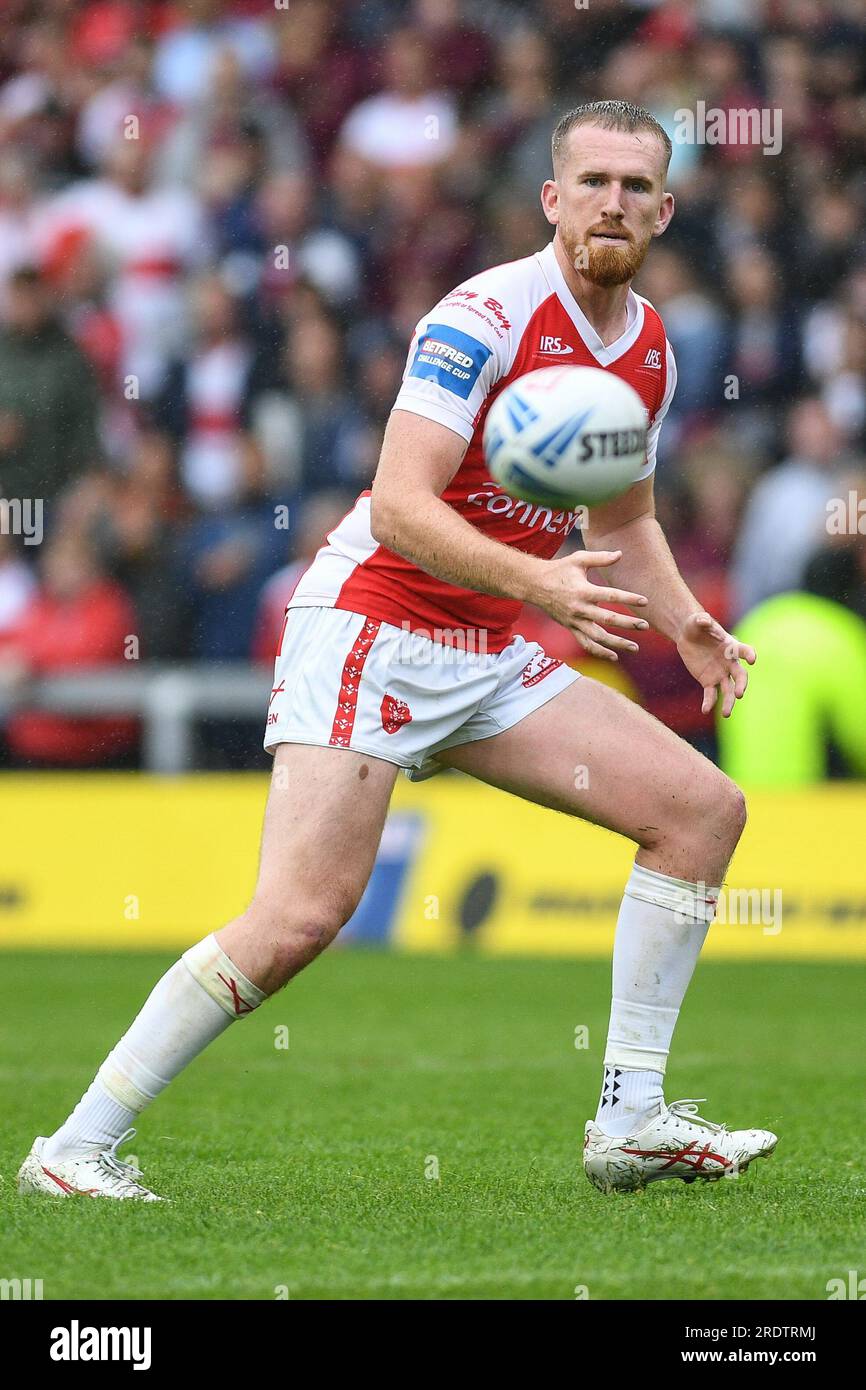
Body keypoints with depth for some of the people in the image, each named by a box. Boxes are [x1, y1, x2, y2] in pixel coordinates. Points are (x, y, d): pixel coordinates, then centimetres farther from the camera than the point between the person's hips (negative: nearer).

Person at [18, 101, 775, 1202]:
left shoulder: (648, 347, 9)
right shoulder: (485, 318, -17)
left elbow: (624, 523, 24)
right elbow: (400, 507, -25)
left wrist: (686, 626, 6)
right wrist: (542, 585, -36)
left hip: (488, 656, 8)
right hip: (371, 625, -8)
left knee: (703, 807, -1)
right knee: (301, 916, -21)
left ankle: (631, 1122, 1)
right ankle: (76, 1147, -12)